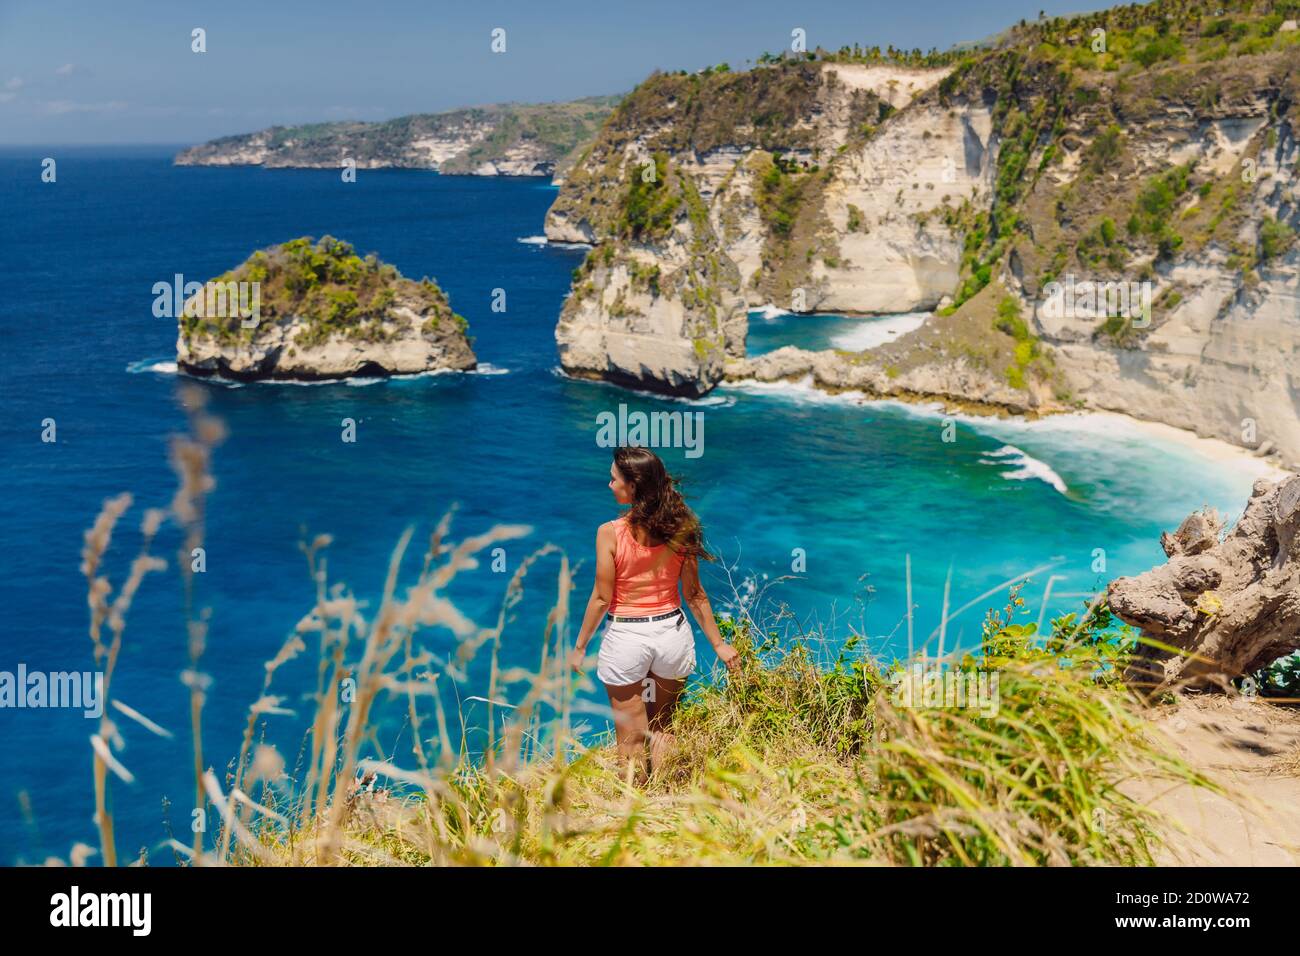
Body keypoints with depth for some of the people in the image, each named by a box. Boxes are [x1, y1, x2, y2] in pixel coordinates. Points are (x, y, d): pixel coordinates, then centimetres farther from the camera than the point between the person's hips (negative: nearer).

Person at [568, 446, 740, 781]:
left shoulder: (610, 533, -17)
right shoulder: (678, 528, -6)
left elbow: (602, 598, -12)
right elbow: (695, 595, -2)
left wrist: (579, 647, -1)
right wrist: (718, 643, 8)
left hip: (626, 638, -4)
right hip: (672, 632, 4)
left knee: (631, 737, 12)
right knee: (664, 728, 22)